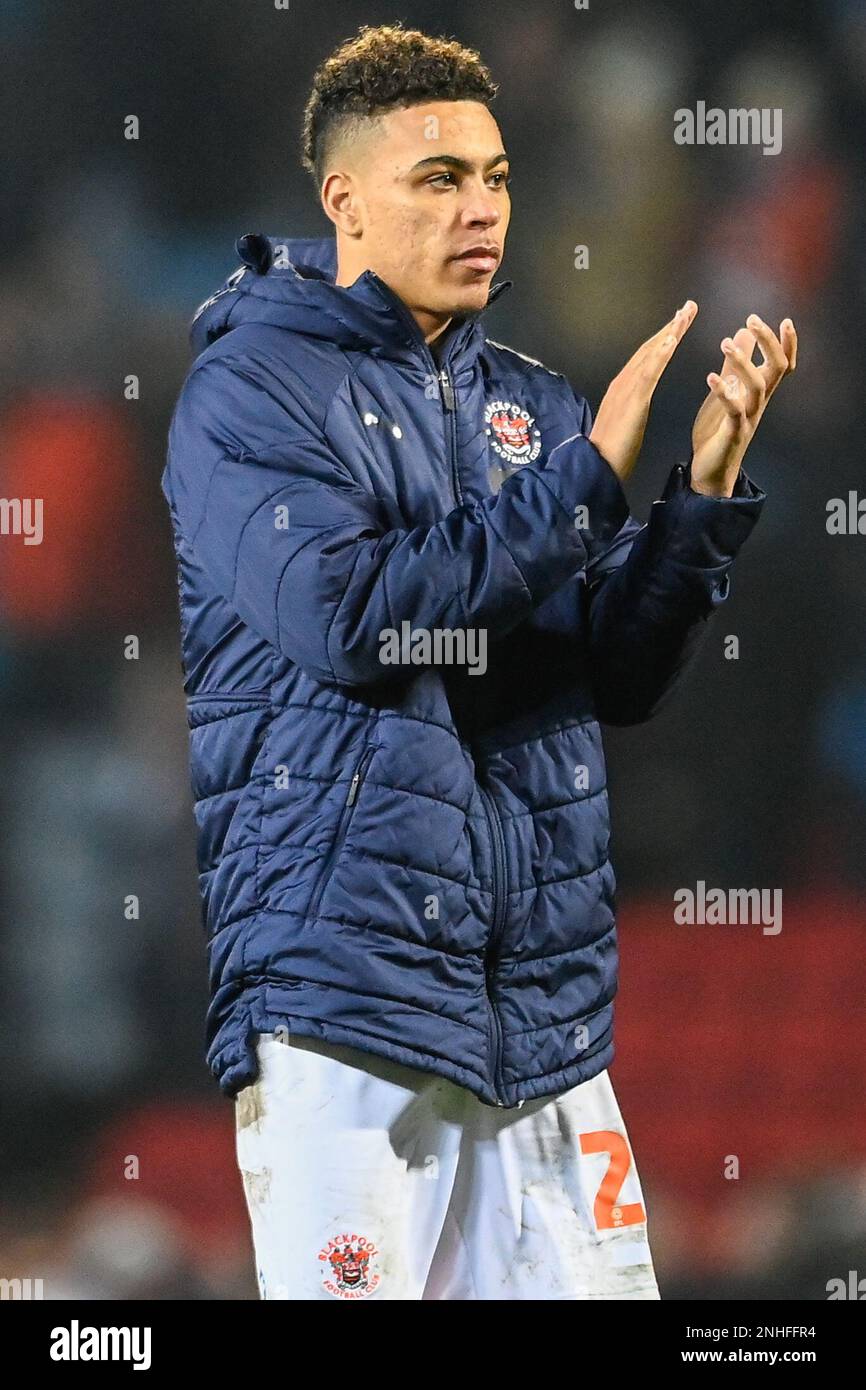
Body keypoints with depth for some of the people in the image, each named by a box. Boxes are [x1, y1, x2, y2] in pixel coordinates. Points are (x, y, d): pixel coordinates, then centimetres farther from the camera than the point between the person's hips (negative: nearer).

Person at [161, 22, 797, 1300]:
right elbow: (346, 616, -17)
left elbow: (622, 679, 12)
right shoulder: (249, 389, -1)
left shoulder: (531, 408, 16)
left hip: (544, 991, 6)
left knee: (592, 1285, 1)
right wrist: (588, 473, -15)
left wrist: (707, 489, -4)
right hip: (344, 974, -5)